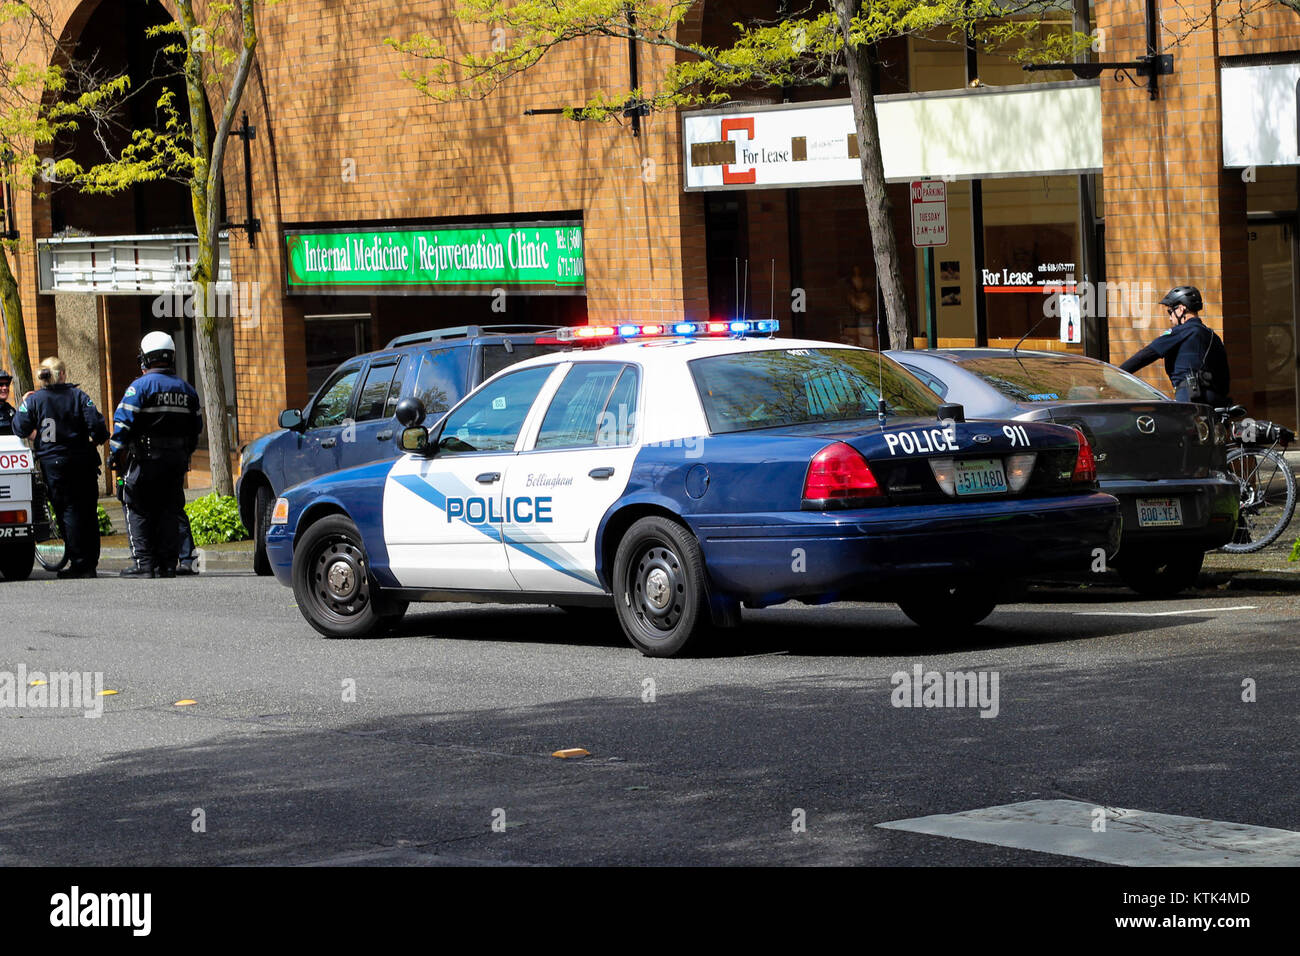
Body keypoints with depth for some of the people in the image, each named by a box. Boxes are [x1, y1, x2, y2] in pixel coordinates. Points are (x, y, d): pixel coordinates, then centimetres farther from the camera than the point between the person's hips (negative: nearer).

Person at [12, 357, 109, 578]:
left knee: (68, 510, 1)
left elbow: (20, 429, -3)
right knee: (88, 511, 8)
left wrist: (22, 405, 13)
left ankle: (79, 564, -4)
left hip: (54, 463, -1)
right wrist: (96, 440, 12)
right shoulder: (78, 395, -2)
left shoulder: (34, 400, -2)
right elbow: (97, 425, -10)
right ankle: (91, 563, 11)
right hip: (83, 460, 1)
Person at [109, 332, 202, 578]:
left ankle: (144, 564, -6)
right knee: (169, 512, 9)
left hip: (146, 459, -5)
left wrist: (117, 454, -5)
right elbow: (196, 427, 15)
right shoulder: (186, 389, 11)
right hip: (177, 461, 6)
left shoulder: (140, 386, -8)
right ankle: (168, 565, 7)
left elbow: (123, 423, -13)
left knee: (138, 511, 1)